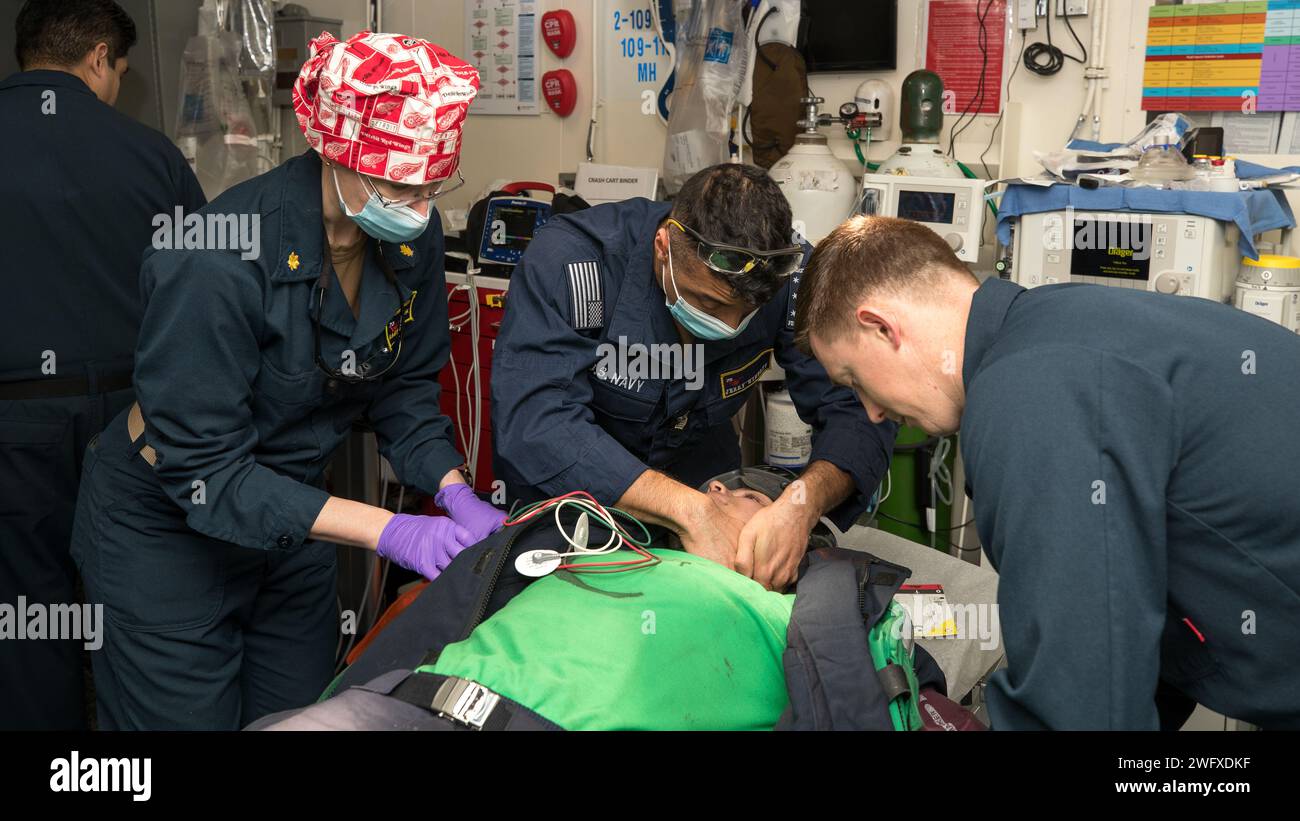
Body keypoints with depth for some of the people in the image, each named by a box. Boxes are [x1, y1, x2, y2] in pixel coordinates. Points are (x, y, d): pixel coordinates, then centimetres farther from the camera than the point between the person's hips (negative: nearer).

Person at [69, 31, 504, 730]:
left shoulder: (412, 237, -12)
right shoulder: (219, 260, -33)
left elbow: (404, 389, 1)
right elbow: (203, 470, -29)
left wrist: (455, 494, -16)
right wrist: (387, 532, -33)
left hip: (290, 514, 6)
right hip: (168, 530, -6)